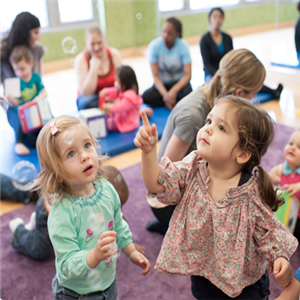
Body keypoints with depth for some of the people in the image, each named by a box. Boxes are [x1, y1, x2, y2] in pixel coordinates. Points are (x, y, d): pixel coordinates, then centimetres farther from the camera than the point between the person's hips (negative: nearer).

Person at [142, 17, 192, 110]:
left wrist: (174, 91, -33)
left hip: (179, 82, -1)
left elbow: (188, 75, -18)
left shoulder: (183, 46, -14)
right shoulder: (154, 46, -14)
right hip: (162, 84, 1)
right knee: (146, 97, -30)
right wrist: (165, 94, -30)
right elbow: (155, 76, -15)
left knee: (187, 92, -36)